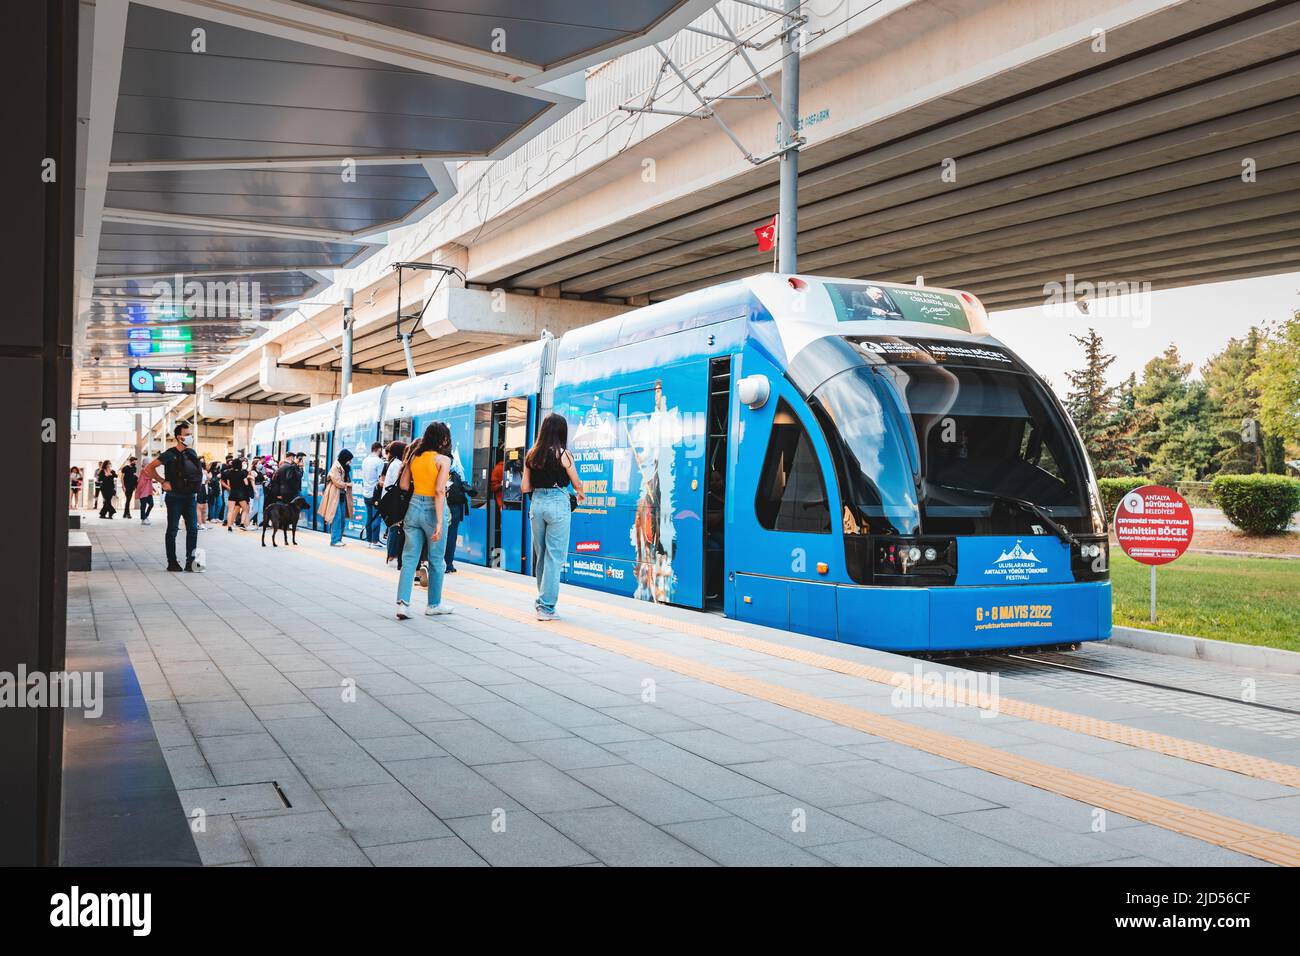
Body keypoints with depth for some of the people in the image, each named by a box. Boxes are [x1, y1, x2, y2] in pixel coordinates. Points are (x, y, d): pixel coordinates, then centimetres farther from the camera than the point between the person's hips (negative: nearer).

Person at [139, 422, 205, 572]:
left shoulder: (191, 453, 10)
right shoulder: (170, 454, -7)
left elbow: (198, 470, 27)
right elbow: (149, 468, -8)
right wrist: (163, 482, -10)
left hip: (190, 497, 5)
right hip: (175, 497, -5)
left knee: (193, 529, 1)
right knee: (172, 530, 2)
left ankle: (190, 562, 5)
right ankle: (172, 563, 8)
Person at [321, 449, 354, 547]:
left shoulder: (345, 468, 15)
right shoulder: (335, 467, -12)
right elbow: (338, 482, -17)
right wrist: (348, 484, -3)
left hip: (343, 496, 9)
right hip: (335, 496, -9)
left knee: (342, 518, 7)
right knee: (336, 518, -10)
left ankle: (339, 539, 13)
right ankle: (334, 540, -9)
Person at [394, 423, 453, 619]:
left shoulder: (414, 456, 6)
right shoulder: (443, 459, -9)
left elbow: (403, 485, 5)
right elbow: (439, 491, -17)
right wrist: (439, 523, -19)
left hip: (414, 506, 4)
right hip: (432, 509, -4)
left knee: (410, 558, 6)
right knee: (436, 560, 11)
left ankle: (403, 603, -6)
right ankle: (434, 604, 22)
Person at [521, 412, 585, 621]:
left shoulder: (531, 455, 6)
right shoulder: (562, 454, -7)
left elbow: (525, 488, 8)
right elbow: (576, 484, 3)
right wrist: (581, 495, 25)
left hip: (537, 504, 5)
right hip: (558, 504, -5)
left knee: (540, 555, 15)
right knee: (554, 557, -1)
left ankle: (544, 601, 25)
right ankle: (546, 607, -3)